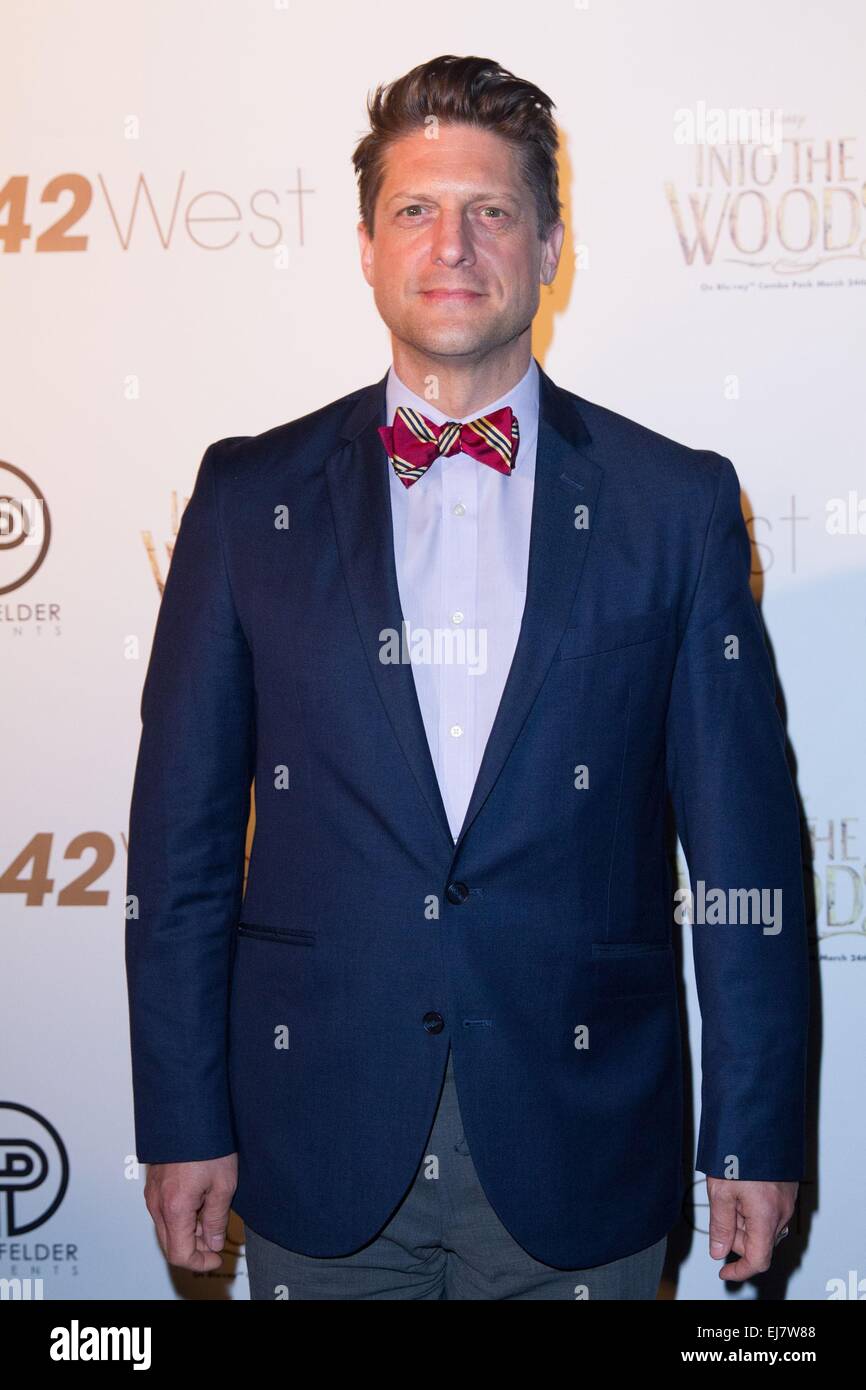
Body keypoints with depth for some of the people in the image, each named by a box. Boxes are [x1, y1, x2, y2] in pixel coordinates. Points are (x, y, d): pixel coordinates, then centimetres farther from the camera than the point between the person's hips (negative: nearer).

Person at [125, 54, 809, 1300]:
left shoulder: (678, 503, -1)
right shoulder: (251, 494, 2)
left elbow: (743, 843, -1)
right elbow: (183, 831, 2)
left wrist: (755, 1140, -1)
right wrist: (181, 1124, 0)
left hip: (580, 1159, 0)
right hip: (321, 1151, 1)